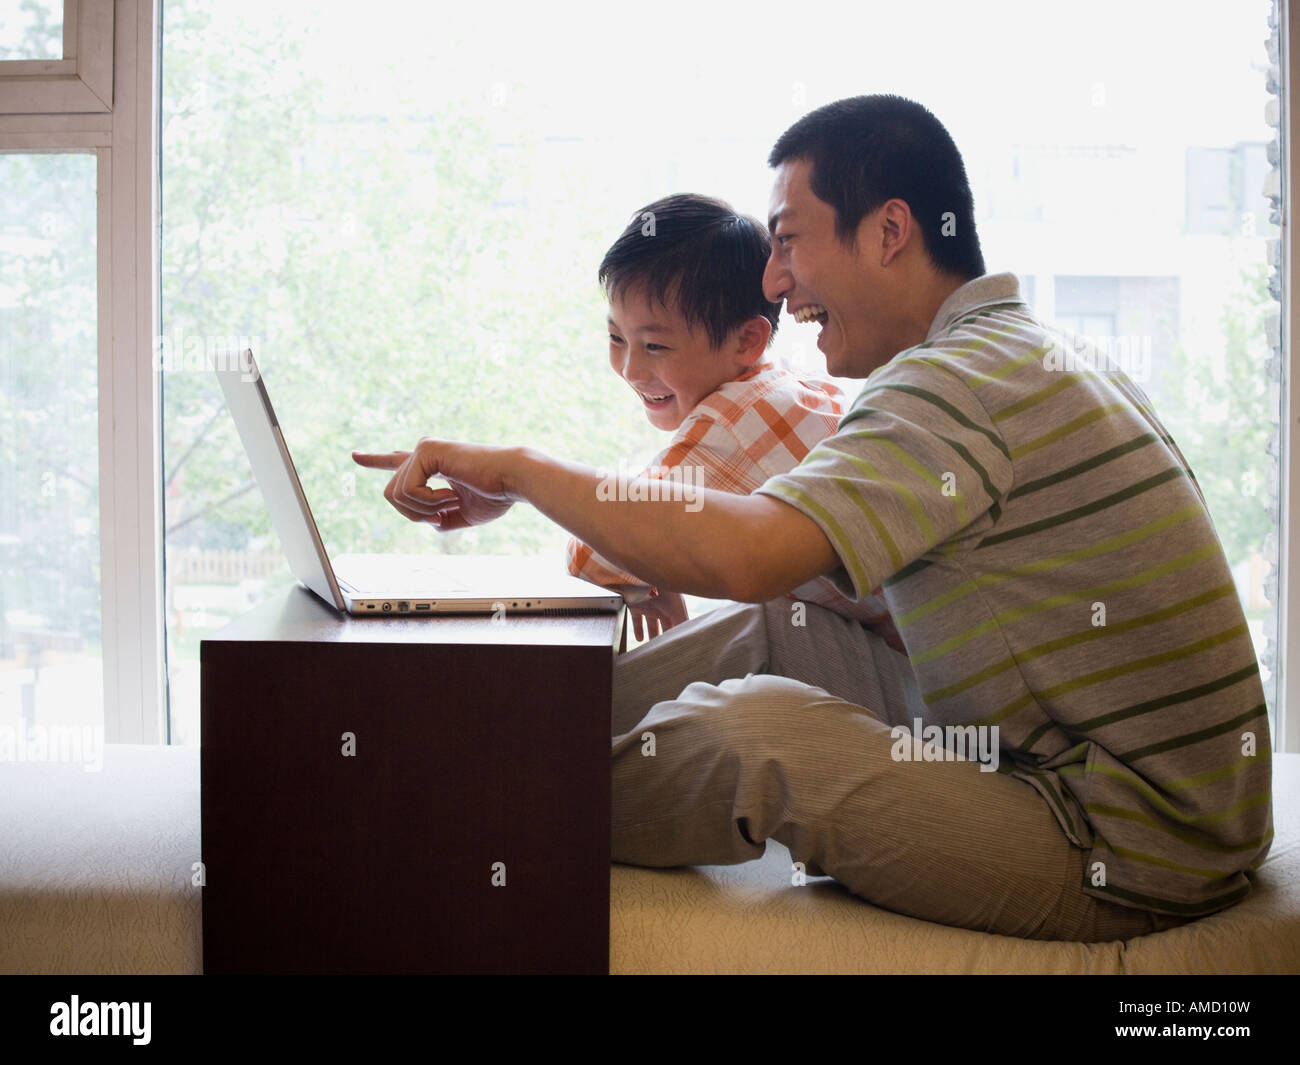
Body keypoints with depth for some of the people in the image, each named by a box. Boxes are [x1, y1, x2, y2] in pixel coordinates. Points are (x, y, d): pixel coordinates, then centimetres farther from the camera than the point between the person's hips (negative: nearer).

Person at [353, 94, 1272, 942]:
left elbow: (742, 555, -32)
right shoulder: (1038, 358, 13)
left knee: (751, 729, -20)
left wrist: (518, 471, -18)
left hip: (1126, 863, -10)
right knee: (774, 626, 8)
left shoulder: (964, 378, -20)